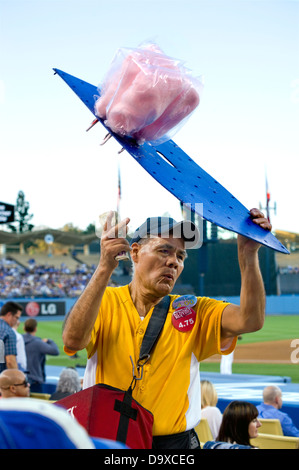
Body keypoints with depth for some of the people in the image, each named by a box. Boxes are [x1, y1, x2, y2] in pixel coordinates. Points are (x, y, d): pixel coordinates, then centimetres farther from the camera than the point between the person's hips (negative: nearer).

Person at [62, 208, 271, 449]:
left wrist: (248, 253, -17)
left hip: (174, 441, 1)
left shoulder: (193, 311, 9)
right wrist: (105, 269, -21)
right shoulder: (104, 302, 6)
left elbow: (250, 320, -6)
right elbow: (73, 340, -14)